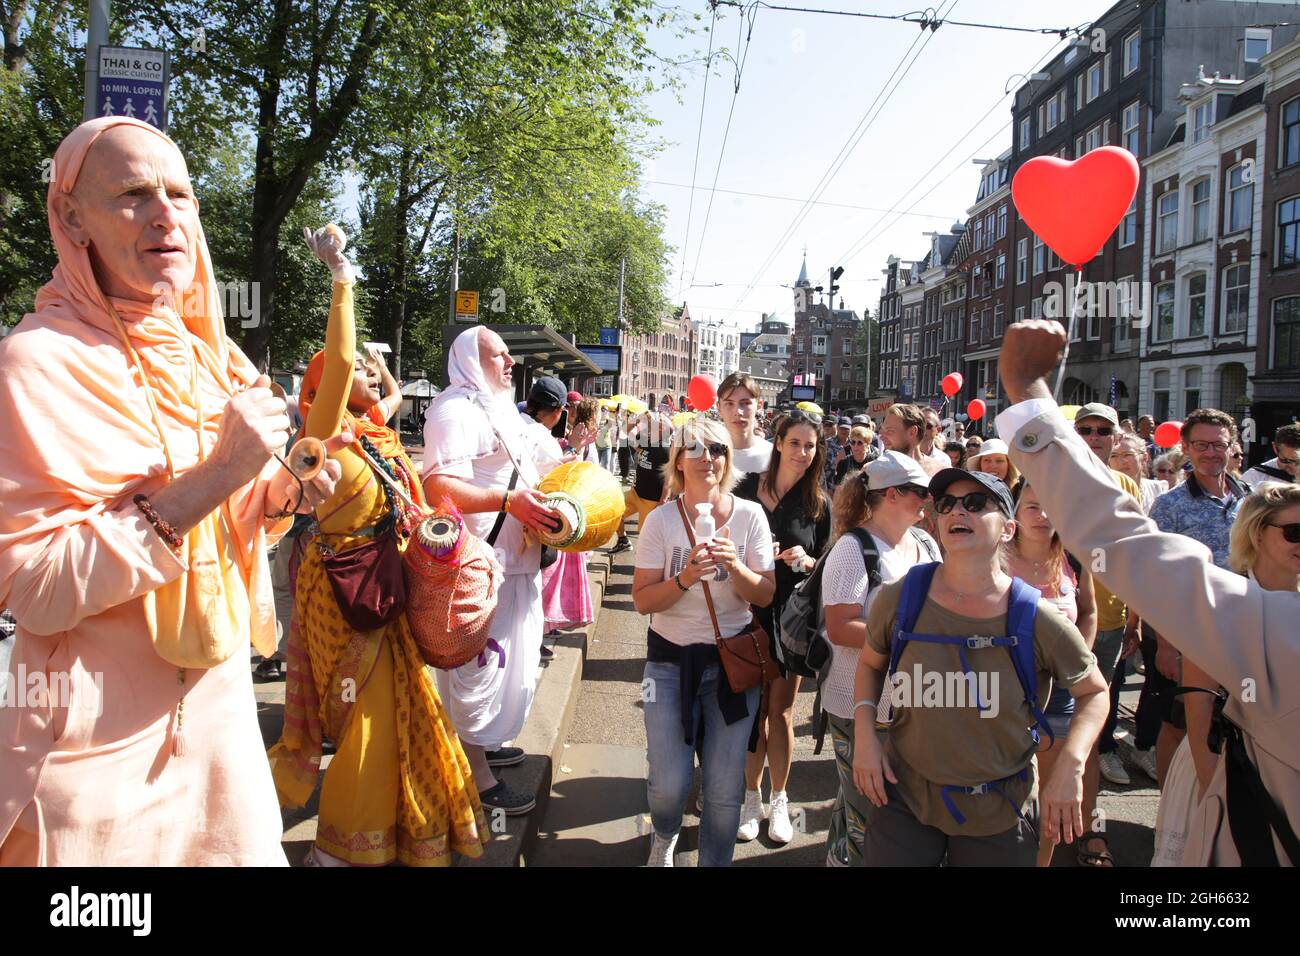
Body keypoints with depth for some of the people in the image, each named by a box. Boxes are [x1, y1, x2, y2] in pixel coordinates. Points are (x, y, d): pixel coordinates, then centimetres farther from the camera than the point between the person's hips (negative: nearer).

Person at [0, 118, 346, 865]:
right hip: (99, 744, -6)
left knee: (247, 848, 17)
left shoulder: (204, 357, 6)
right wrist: (206, 482, -27)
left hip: (220, 710, 6)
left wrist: (282, 496, -6)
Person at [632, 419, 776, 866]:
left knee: (725, 790, 2)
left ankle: (714, 862, 29)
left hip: (733, 658, 1)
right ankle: (664, 838, 33)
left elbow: (765, 596, -4)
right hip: (671, 659, -1)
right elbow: (642, 600, -9)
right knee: (669, 784, -2)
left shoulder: (749, 515, -4)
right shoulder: (661, 519, -7)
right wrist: (686, 578, -25)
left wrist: (735, 566, -22)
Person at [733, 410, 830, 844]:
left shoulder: (819, 504, 0)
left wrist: (805, 561, -13)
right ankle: (752, 796, 26)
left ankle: (779, 800, 25)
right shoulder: (748, 489, -4)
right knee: (754, 707, 9)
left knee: (781, 710, 8)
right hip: (750, 611, 0)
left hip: (793, 616, 1)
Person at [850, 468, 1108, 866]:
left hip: (999, 813, 0)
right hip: (903, 795, 0)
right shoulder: (899, 598, -11)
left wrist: (1070, 765, -13)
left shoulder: (1038, 621, -14)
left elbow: (1094, 692, 1)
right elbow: (870, 662, 8)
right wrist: (865, 733, -6)